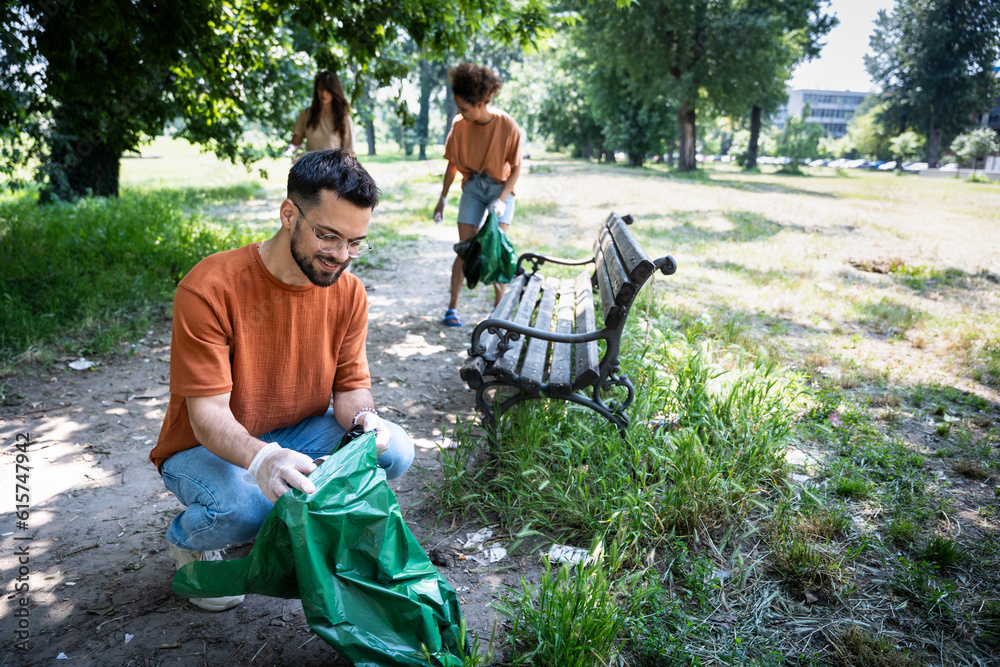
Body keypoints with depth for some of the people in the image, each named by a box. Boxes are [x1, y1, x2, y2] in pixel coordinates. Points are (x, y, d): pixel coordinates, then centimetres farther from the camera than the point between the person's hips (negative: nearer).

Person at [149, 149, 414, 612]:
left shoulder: (348, 292, -10)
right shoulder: (210, 288, -25)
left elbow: (350, 385, -5)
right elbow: (208, 414, -27)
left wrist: (364, 420, -30)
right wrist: (261, 458, -48)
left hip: (296, 435, 5)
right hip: (207, 447, -4)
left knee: (396, 451, -17)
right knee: (245, 508, -36)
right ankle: (187, 539, 4)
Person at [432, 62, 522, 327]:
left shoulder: (507, 126, -19)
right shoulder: (460, 125, -11)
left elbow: (516, 168, -10)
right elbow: (452, 164, 2)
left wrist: (501, 200, -21)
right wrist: (443, 198, 5)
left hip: (500, 186, -2)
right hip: (472, 186, 2)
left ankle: (499, 305, 3)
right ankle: (453, 306, 4)